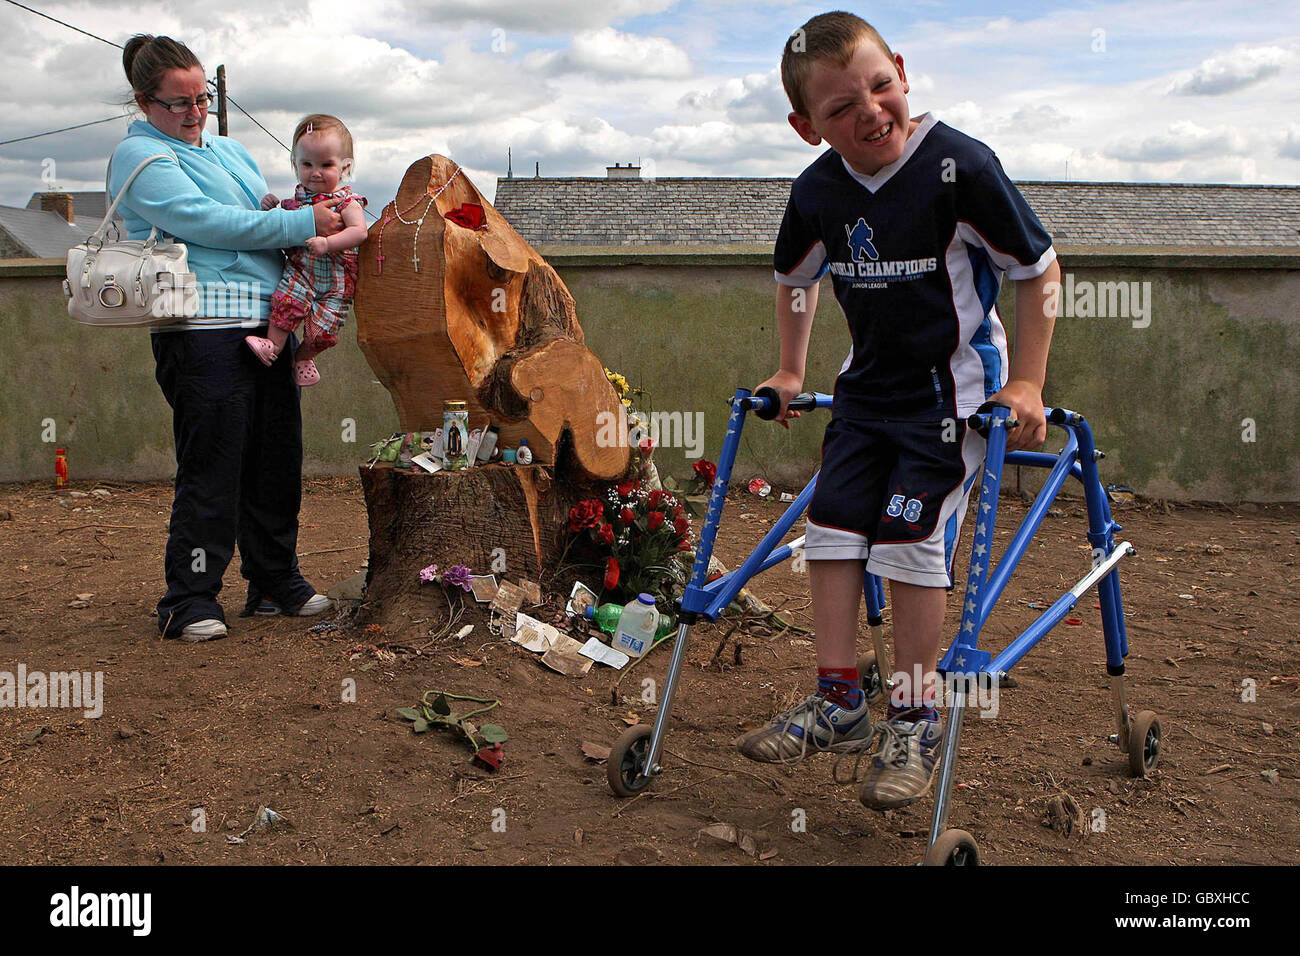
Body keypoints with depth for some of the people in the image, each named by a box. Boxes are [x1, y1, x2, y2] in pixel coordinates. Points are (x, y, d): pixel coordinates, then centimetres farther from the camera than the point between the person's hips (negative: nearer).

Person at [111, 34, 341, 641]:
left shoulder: (228, 150, 23)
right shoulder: (138, 156, -1)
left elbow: (264, 212, 30)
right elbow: (204, 222, -14)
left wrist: (333, 211, 8)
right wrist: (301, 223, -14)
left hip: (268, 322, 8)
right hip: (204, 327, -8)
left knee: (276, 460, 10)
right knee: (211, 467, -7)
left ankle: (275, 580, 23)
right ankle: (189, 600, 3)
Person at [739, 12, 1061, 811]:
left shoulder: (958, 166, -20)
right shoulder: (819, 191, -3)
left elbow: (1038, 268, -12)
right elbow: (797, 279, 18)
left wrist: (1026, 385, -14)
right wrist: (790, 372, 19)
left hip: (954, 389, -6)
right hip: (867, 387, 6)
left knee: (911, 542, -10)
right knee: (831, 530, 1)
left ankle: (916, 721, 6)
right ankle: (841, 703, 13)